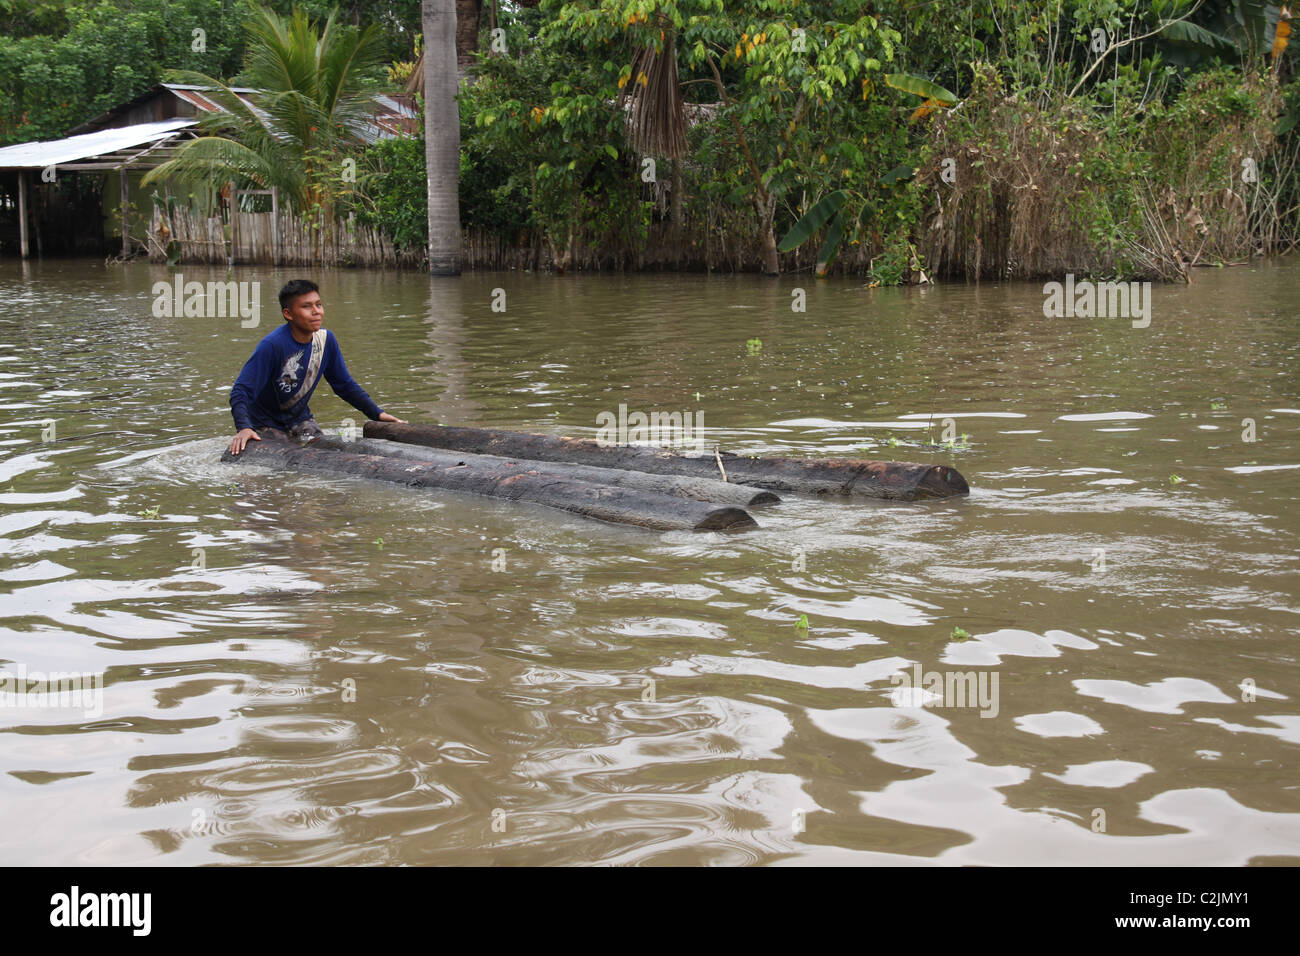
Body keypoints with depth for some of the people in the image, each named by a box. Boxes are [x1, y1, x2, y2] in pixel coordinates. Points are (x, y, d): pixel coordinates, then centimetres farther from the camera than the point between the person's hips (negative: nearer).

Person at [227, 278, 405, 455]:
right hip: (266, 425, -5)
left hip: (300, 419, 5)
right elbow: (242, 391, -28)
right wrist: (243, 428, -45)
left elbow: (345, 385, 5)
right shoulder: (271, 345, -26)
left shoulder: (326, 339, -7)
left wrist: (377, 414, -3)